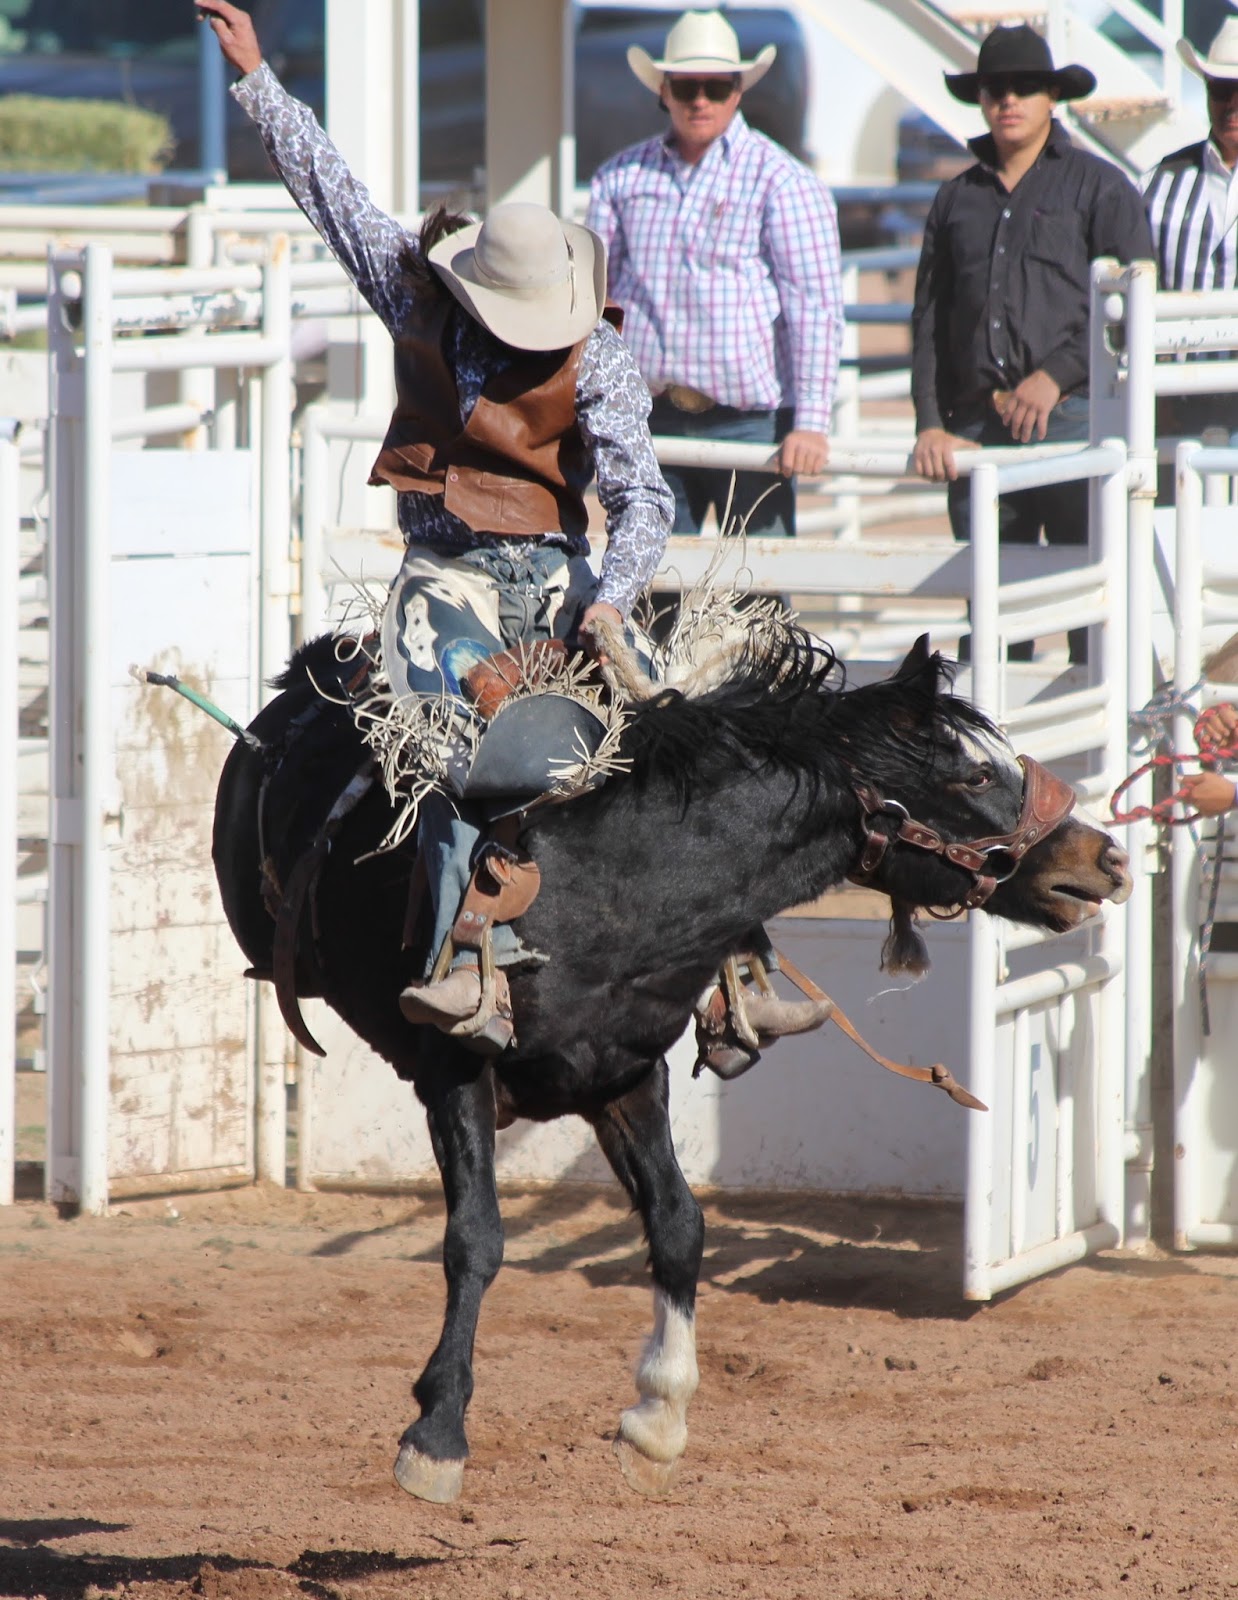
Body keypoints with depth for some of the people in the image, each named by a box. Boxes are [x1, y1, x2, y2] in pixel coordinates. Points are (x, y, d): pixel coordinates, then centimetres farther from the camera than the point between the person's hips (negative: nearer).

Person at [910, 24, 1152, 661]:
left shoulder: (1099, 188, 6)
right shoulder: (956, 200, 19)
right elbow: (929, 320, 16)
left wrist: (1056, 374, -11)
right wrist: (931, 423, 5)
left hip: (1072, 417, -4)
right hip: (978, 426, 4)